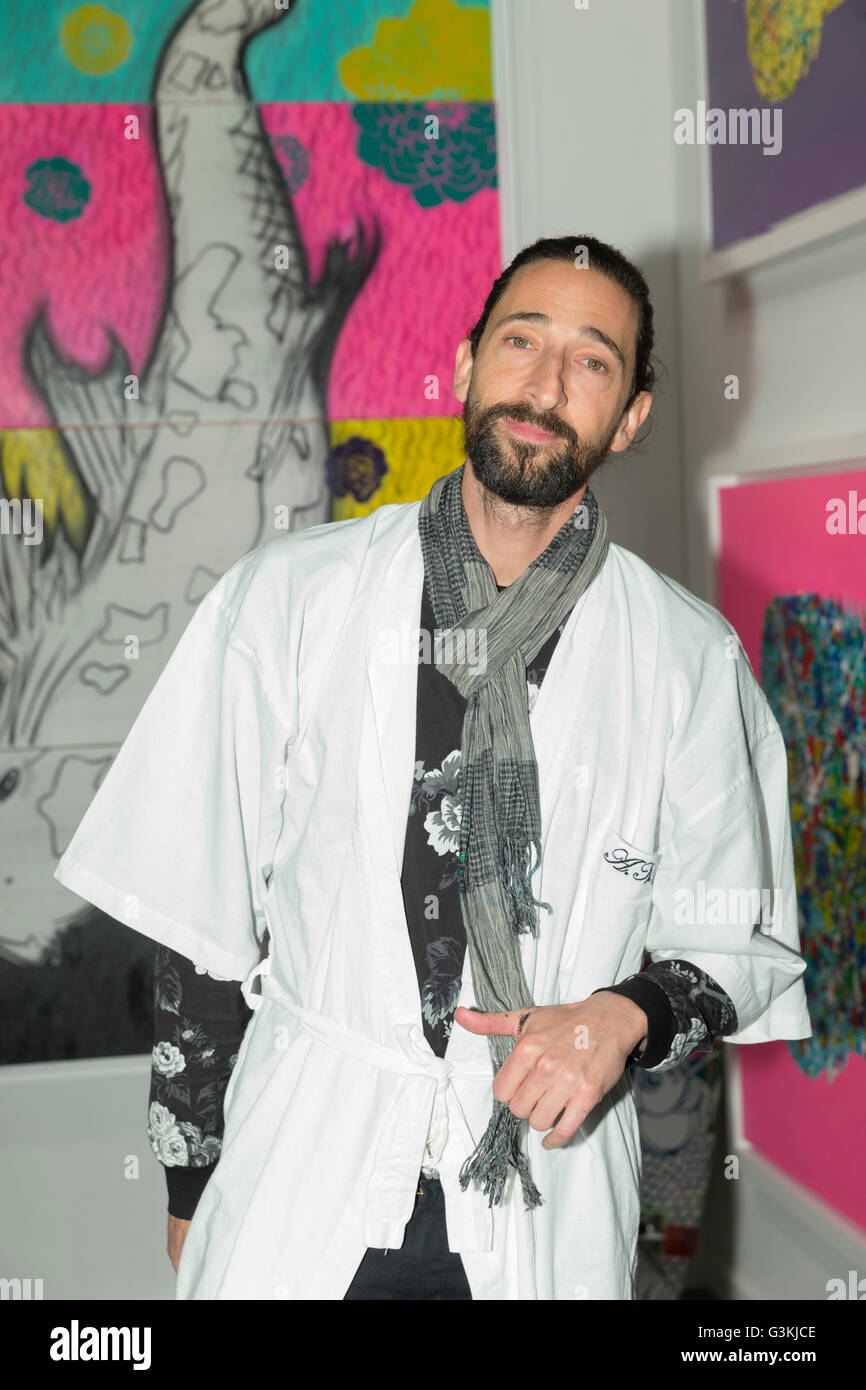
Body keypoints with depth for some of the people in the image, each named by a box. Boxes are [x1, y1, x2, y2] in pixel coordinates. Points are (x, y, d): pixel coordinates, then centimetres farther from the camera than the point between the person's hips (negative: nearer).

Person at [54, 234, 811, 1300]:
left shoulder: (693, 659, -1)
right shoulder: (284, 598, -2)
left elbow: (741, 939, 8)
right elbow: (198, 911, 1)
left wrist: (626, 1013, -13)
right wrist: (191, 1192, 2)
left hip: (550, 1207, 1)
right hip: (297, 1177, 0)